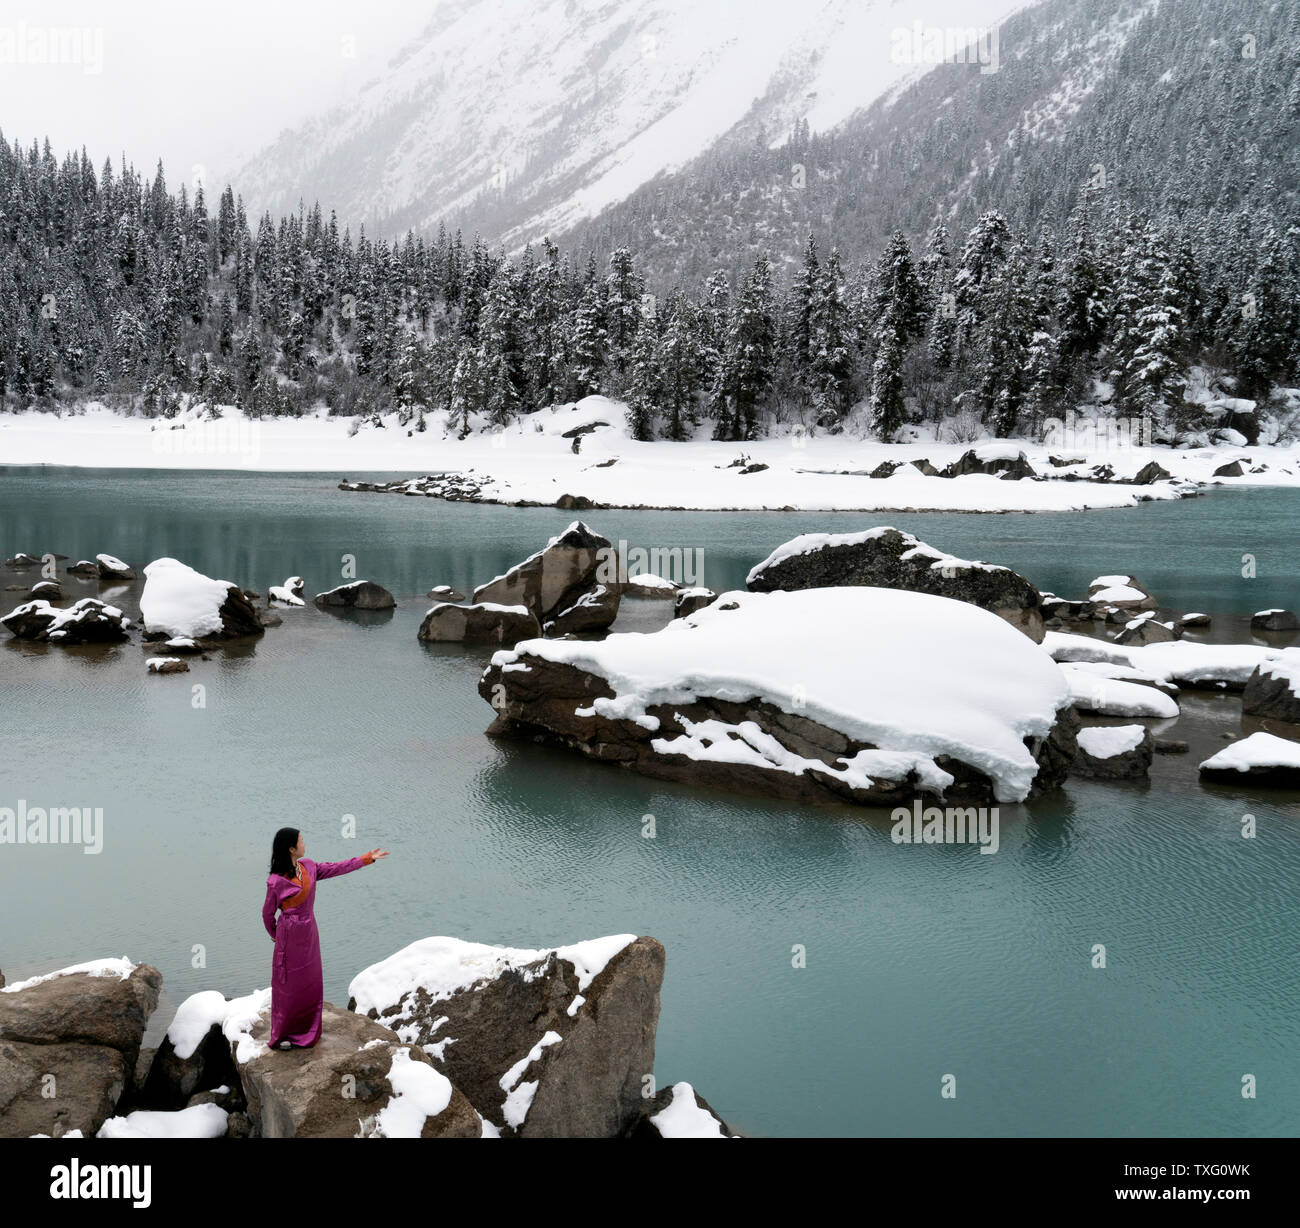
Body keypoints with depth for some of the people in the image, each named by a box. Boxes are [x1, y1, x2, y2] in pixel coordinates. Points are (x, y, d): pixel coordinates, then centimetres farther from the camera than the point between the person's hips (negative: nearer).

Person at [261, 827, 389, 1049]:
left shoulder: (308, 866, -1)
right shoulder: (276, 881, -21)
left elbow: (336, 868, 9)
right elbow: (268, 913, -7)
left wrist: (368, 858, 12)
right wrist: (276, 936, 9)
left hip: (309, 934, 7)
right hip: (290, 936, -7)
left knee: (310, 983, 15)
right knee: (288, 985, 5)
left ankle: (304, 1030, 30)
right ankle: (280, 1036, 21)